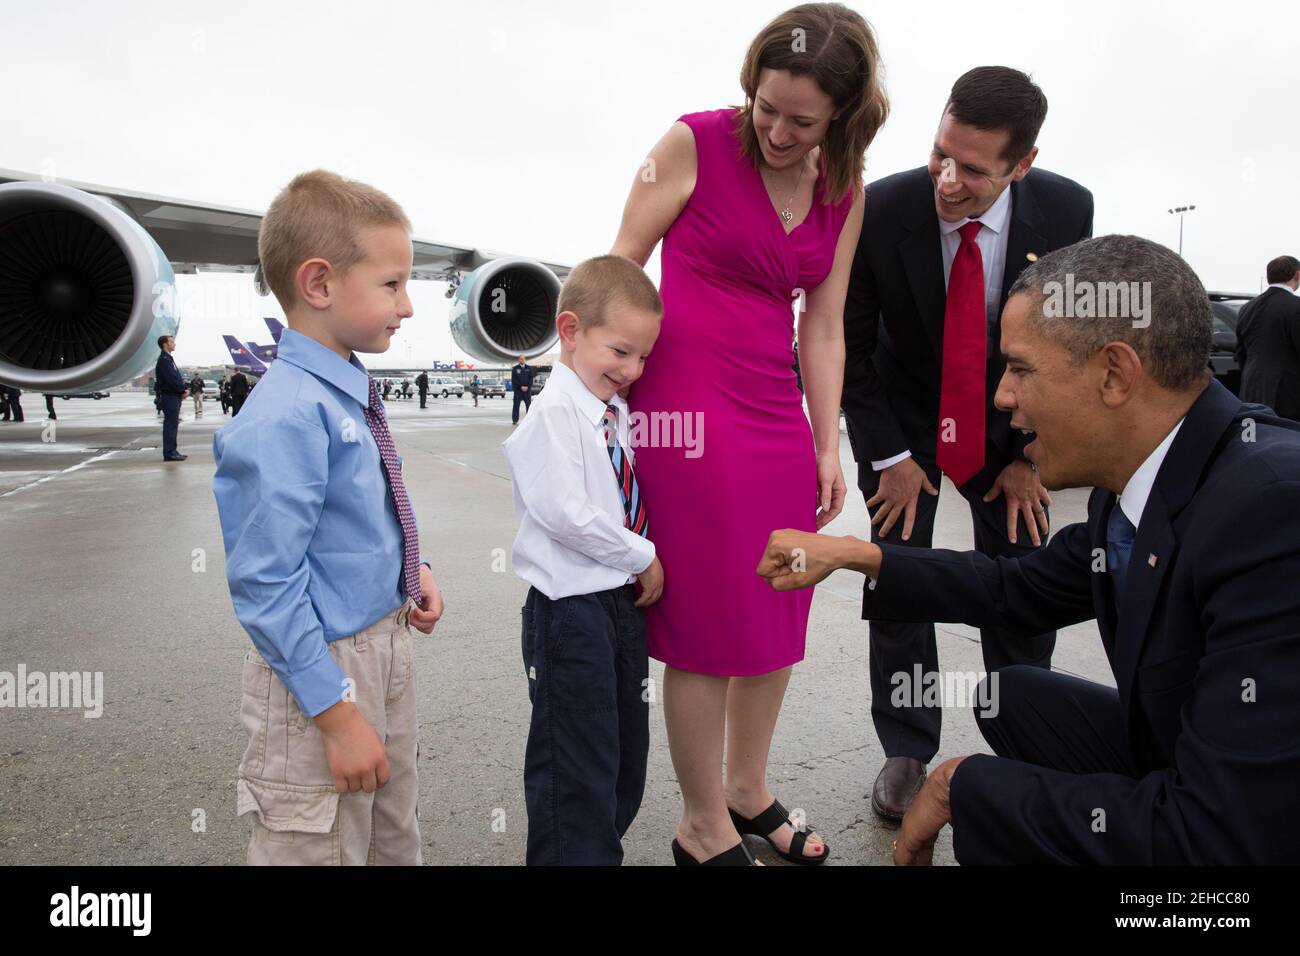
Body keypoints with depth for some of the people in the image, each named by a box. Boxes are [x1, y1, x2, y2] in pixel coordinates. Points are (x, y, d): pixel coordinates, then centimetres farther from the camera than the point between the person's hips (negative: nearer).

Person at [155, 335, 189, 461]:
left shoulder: (168, 359, 20)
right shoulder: (164, 360, -12)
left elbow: (177, 378, 18)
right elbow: (172, 380, -20)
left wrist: (183, 390, 4)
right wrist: (183, 390, -9)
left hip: (173, 397, 10)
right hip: (169, 396, -10)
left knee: (172, 425, 12)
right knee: (170, 425, -9)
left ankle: (172, 452, 17)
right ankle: (169, 453, -8)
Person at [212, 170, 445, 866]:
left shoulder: (350, 396, 1)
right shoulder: (287, 416, -25)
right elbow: (265, 588, -26)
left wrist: (411, 570, 2)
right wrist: (337, 713, -22)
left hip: (386, 645, 9)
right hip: (320, 670, -8)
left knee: (394, 838, 26)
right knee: (324, 846, 12)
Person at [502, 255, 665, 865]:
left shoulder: (617, 414, 10)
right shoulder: (555, 414, -16)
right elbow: (565, 514, -23)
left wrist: (643, 564, 4)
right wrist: (643, 558, -14)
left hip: (623, 597, 9)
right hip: (572, 607, -9)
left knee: (627, 748, 20)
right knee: (577, 763, 2)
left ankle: (602, 846, 36)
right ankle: (574, 853, 18)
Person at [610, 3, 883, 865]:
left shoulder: (844, 191, 9)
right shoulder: (696, 143, -5)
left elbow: (823, 327, 11)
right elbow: (618, 273, -2)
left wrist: (828, 448, 9)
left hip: (779, 419, 6)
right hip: (688, 412, -5)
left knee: (776, 616, 11)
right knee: (708, 627, 1)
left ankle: (748, 792, 32)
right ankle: (704, 829, 19)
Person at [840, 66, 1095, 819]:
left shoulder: (1066, 210, -19)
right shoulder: (879, 212, -24)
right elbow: (849, 344, -13)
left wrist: (1032, 454, -6)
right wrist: (889, 455, -12)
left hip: (1007, 423, 2)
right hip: (904, 420, -1)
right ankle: (907, 752, 14)